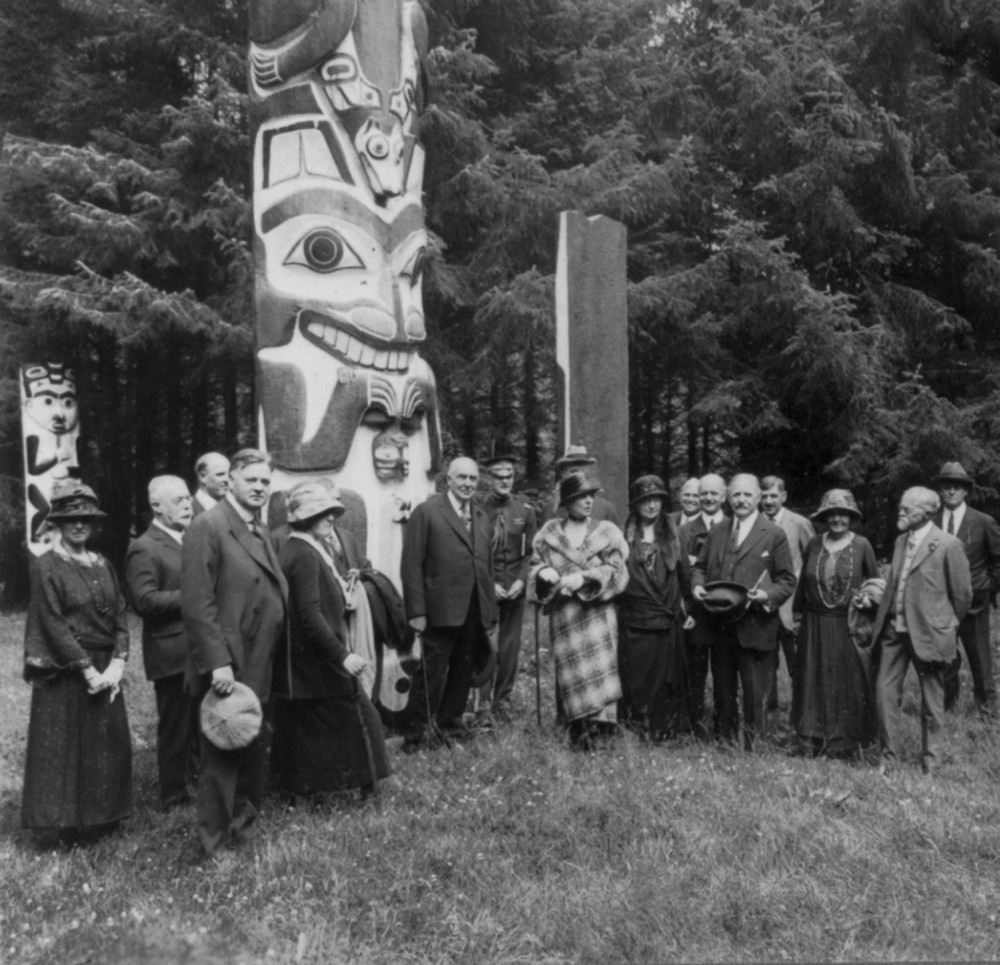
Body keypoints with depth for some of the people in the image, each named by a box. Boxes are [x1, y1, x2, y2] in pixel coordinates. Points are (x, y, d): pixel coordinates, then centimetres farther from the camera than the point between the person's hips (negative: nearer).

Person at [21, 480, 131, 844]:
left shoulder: (102, 565, 9)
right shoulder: (46, 567, -8)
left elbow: (120, 616, 6)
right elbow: (54, 626, -13)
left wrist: (117, 663, -7)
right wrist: (87, 669, -15)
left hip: (105, 671, 6)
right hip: (64, 674, -6)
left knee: (109, 744, 10)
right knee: (64, 748, 3)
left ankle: (101, 818, 25)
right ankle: (63, 825, 17)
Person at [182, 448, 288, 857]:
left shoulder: (260, 530, 13)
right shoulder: (208, 526, -14)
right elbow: (197, 604, -19)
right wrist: (218, 663, -22)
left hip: (259, 668, 8)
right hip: (227, 666, -8)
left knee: (255, 752, 18)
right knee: (222, 757, 4)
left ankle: (244, 824, 35)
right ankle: (216, 842, 19)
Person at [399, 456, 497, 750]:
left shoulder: (482, 517, 16)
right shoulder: (427, 512, -4)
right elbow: (411, 565, -8)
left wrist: (491, 610, 13)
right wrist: (416, 612, -13)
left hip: (476, 613, 6)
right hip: (442, 612, -6)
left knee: (464, 671, 12)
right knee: (432, 673, -1)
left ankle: (451, 723, 27)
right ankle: (413, 734, 11)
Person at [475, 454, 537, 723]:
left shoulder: (524, 508, 3)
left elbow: (531, 551, 7)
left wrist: (521, 580, -7)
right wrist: (489, 584, -9)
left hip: (515, 587, 2)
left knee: (511, 645, 5)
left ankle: (503, 700, 17)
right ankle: (484, 703, 9)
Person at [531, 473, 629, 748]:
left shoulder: (605, 532, 4)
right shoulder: (549, 533, 8)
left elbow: (615, 571, -2)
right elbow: (535, 565, 13)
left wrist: (584, 577, -16)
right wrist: (544, 572, -10)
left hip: (597, 611, -1)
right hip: (563, 613, 1)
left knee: (598, 665, -8)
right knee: (570, 669, 1)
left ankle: (597, 724, -5)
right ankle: (579, 727, 10)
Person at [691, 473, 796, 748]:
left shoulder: (774, 535, -1)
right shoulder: (716, 532, 13)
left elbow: (787, 580, -2)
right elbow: (700, 567, 17)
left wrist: (767, 595, -20)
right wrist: (697, 586, -4)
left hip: (754, 628, -4)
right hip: (719, 627, 4)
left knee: (755, 694, 1)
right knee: (722, 692, 14)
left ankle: (753, 747, 12)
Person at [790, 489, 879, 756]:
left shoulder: (861, 545, -3)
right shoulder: (814, 544, 4)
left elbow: (875, 581, 7)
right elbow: (803, 582, 11)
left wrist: (869, 597, -10)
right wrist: (797, 613, 10)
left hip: (849, 626, -2)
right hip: (815, 626, 3)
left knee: (849, 682, 4)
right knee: (815, 682, 8)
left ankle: (847, 740, 17)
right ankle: (817, 738, 20)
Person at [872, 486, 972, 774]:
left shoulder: (948, 545, -11)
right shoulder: (901, 540, 10)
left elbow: (962, 594, -4)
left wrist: (948, 627, 5)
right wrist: (885, 618, 10)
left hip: (927, 632, -6)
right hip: (894, 630, 6)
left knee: (931, 701, 8)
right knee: (885, 691, 4)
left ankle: (930, 762, 23)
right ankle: (889, 757, 17)